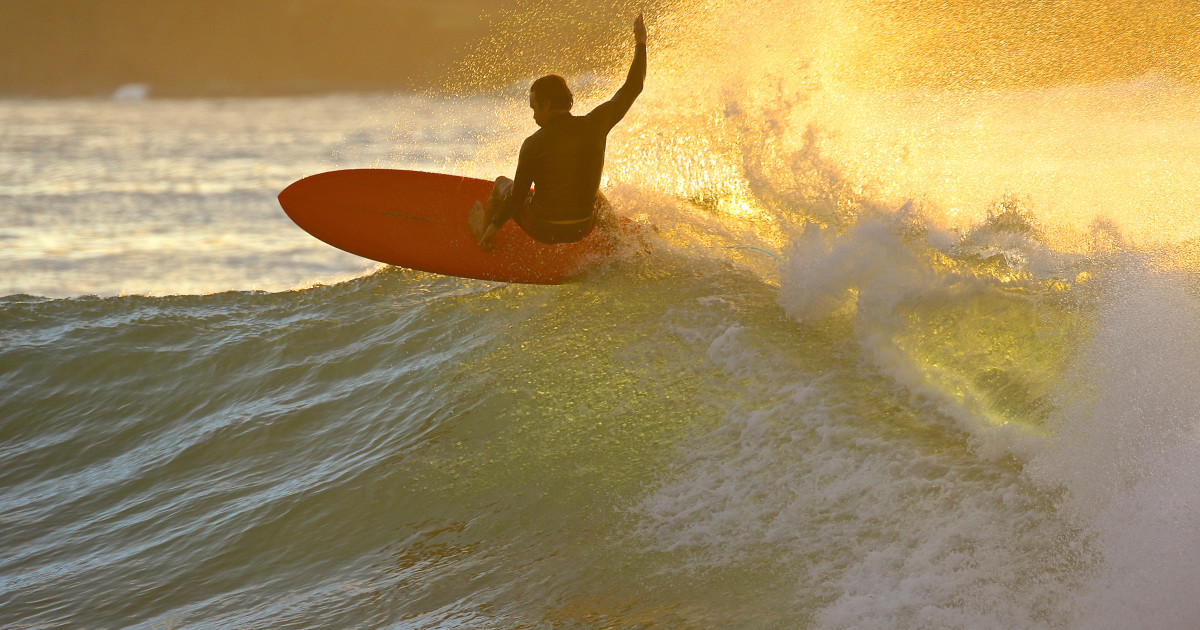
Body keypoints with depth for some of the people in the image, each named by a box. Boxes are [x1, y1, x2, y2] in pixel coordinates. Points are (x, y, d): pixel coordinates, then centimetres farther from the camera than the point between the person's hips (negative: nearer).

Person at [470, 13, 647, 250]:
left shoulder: (533, 145, -18)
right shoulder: (595, 125, -11)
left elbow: (517, 196, -11)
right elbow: (632, 88, 1)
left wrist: (493, 226, 5)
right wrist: (640, 43, 13)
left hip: (542, 230, -2)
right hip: (582, 230, 2)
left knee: (502, 183, 27)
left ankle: (482, 231, 52)